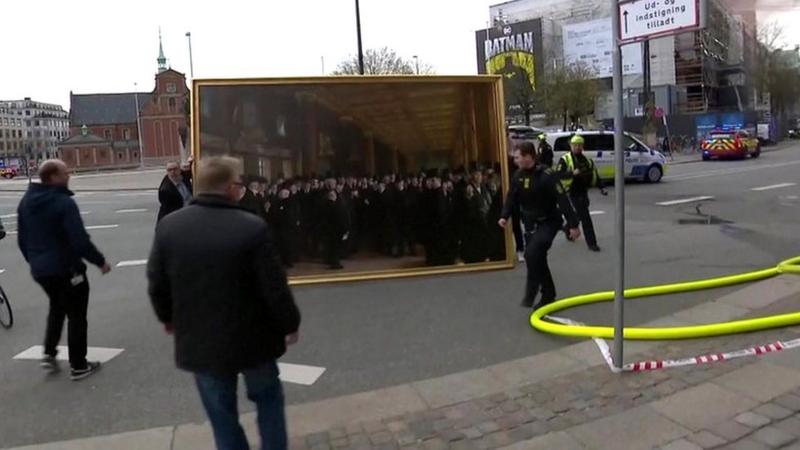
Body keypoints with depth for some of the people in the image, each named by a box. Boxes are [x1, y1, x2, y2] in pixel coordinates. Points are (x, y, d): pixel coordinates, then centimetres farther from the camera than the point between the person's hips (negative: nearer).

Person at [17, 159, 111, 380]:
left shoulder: (26, 202, 5)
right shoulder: (64, 202, -20)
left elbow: (22, 239, 13)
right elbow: (80, 240, -24)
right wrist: (100, 261, -13)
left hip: (40, 270, 8)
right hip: (67, 269, -7)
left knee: (56, 308, 28)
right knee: (76, 315, 6)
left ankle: (49, 354, 23)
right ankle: (78, 366, 13)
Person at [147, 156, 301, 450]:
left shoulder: (168, 226, -6)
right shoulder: (252, 227, -20)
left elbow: (156, 284, 3)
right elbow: (274, 286, -15)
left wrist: (168, 317, 21)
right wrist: (290, 323, 1)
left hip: (199, 342, 3)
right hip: (251, 337, -3)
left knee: (221, 414, 17)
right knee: (268, 398, 22)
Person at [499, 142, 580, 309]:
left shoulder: (546, 175, -22)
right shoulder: (518, 176, 0)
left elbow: (563, 200, -21)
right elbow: (512, 198, 8)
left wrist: (573, 224, -21)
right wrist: (504, 216, -7)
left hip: (549, 222, -7)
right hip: (530, 224, 7)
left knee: (532, 252, -26)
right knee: (537, 258, 10)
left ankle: (531, 292, -10)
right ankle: (548, 295, 26)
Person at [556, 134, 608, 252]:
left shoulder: (587, 160, 12)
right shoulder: (565, 159, -6)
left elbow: (595, 175, 13)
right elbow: (559, 175, -16)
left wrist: (602, 187, 2)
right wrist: (572, 173, -28)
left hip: (584, 191, 7)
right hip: (573, 192, -7)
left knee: (579, 214, 19)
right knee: (585, 217, -10)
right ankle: (591, 243, -6)